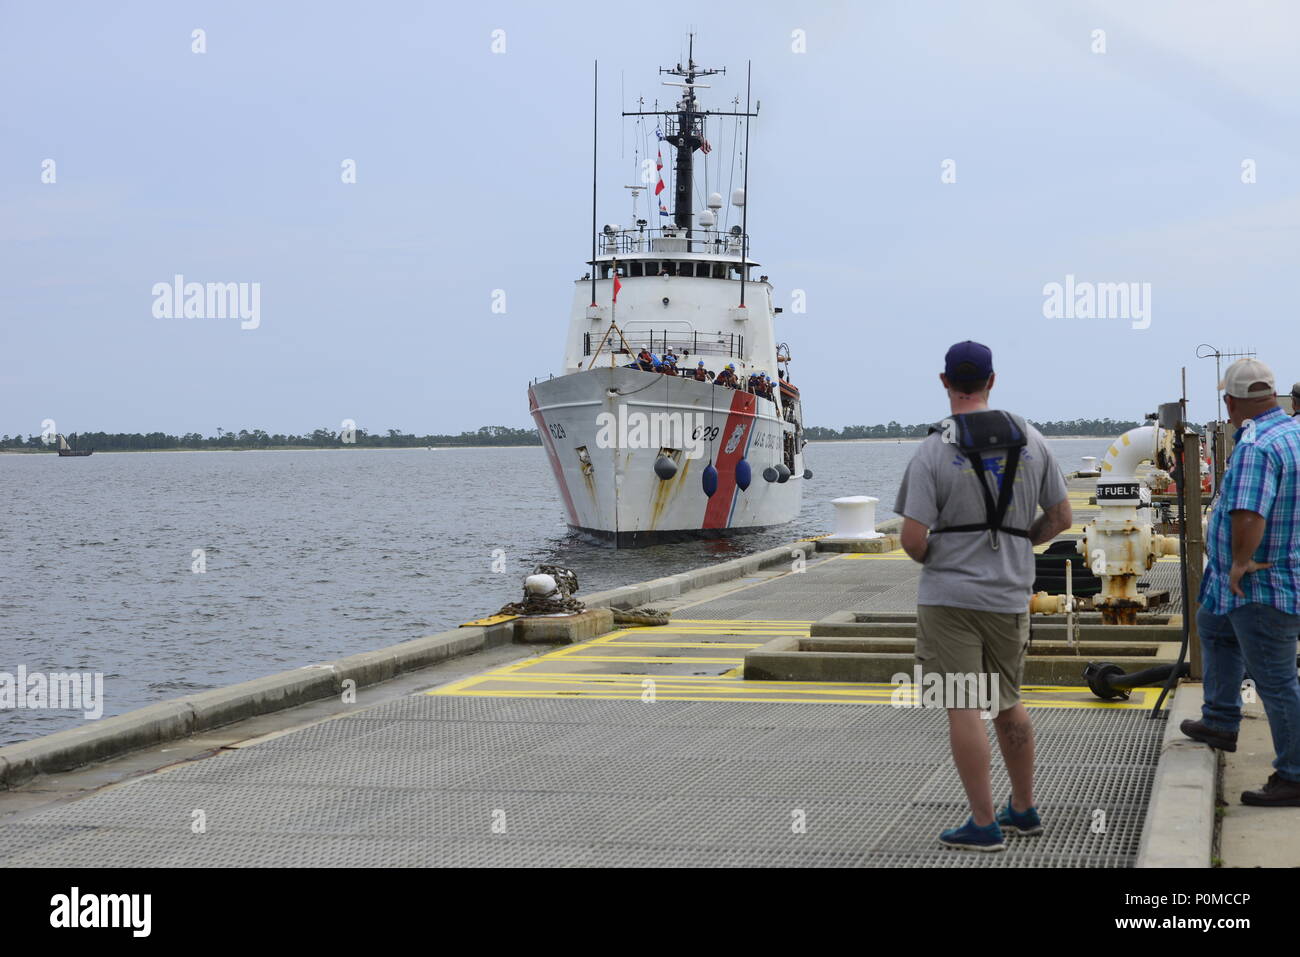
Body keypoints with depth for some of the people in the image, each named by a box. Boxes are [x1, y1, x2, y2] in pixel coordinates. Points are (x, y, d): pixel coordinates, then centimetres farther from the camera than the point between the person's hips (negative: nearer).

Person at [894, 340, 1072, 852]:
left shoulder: (933, 451, -12)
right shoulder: (1030, 440, 1)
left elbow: (913, 539, -14)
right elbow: (1061, 518, 8)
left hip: (948, 596, -5)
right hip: (1010, 594, 5)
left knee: (963, 708, 0)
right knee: (1007, 704, 19)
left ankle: (984, 824, 2)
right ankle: (1024, 810, 28)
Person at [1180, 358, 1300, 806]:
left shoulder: (1256, 447, -27)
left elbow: (1247, 515, -39)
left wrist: (1240, 562, -23)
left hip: (1261, 585, -11)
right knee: (1213, 625, 31)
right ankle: (1220, 723, 40)